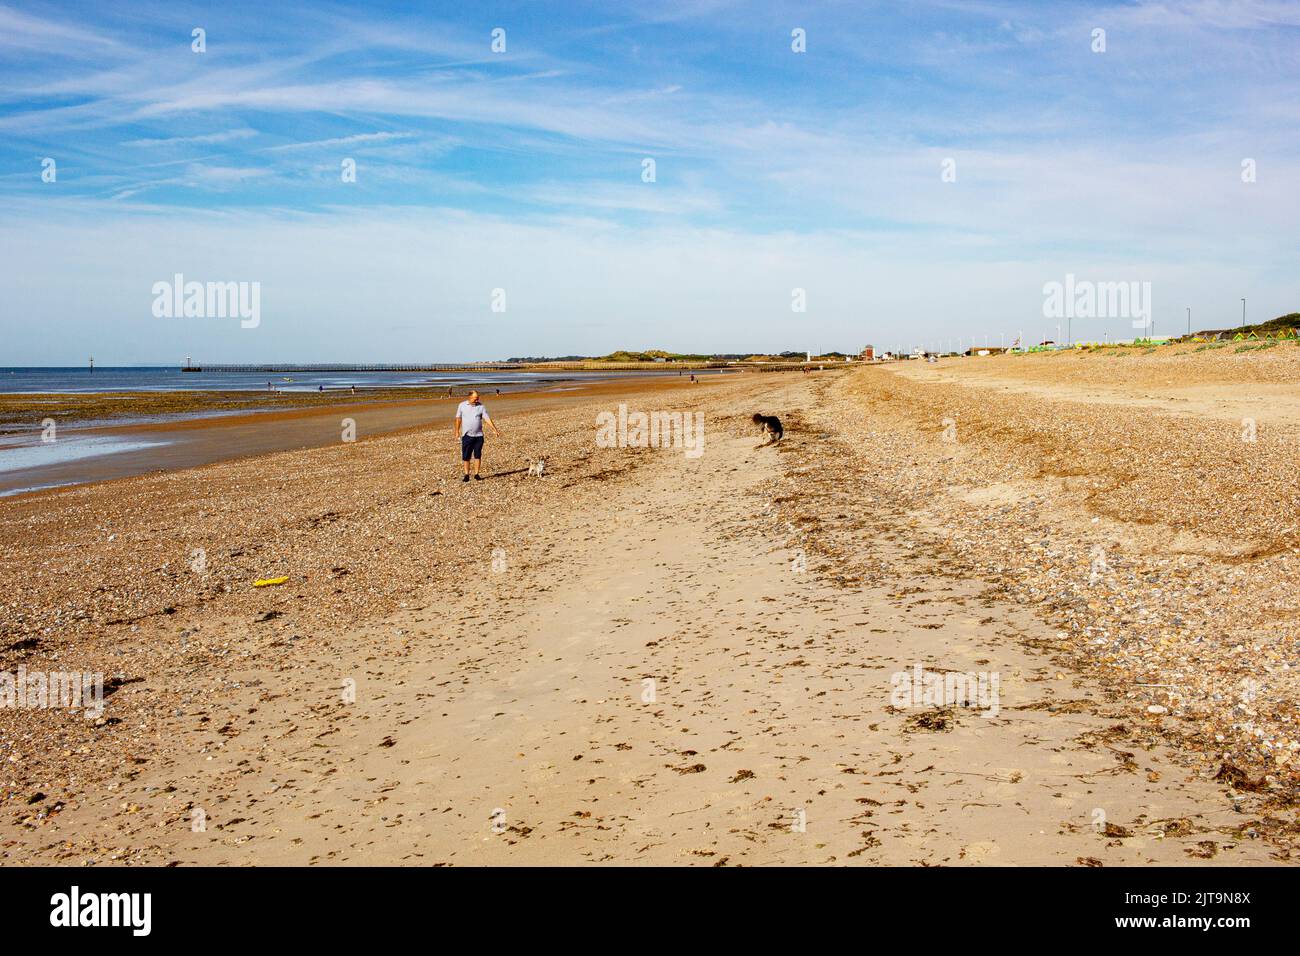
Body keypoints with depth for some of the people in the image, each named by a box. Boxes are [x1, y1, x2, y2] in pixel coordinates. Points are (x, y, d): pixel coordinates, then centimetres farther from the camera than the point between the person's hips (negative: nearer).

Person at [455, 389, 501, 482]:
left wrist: (495, 430, -11)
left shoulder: (481, 406, -1)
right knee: (466, 456, 1)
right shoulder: (462, 405, 0)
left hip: (478, 435, 0)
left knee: (478, 455, 3)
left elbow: (487, 419, -4)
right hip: (467, 435, 0)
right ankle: (466, 475, 9)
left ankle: (476, 474, 12)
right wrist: (457, 431, 7)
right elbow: (458, 419, 9)